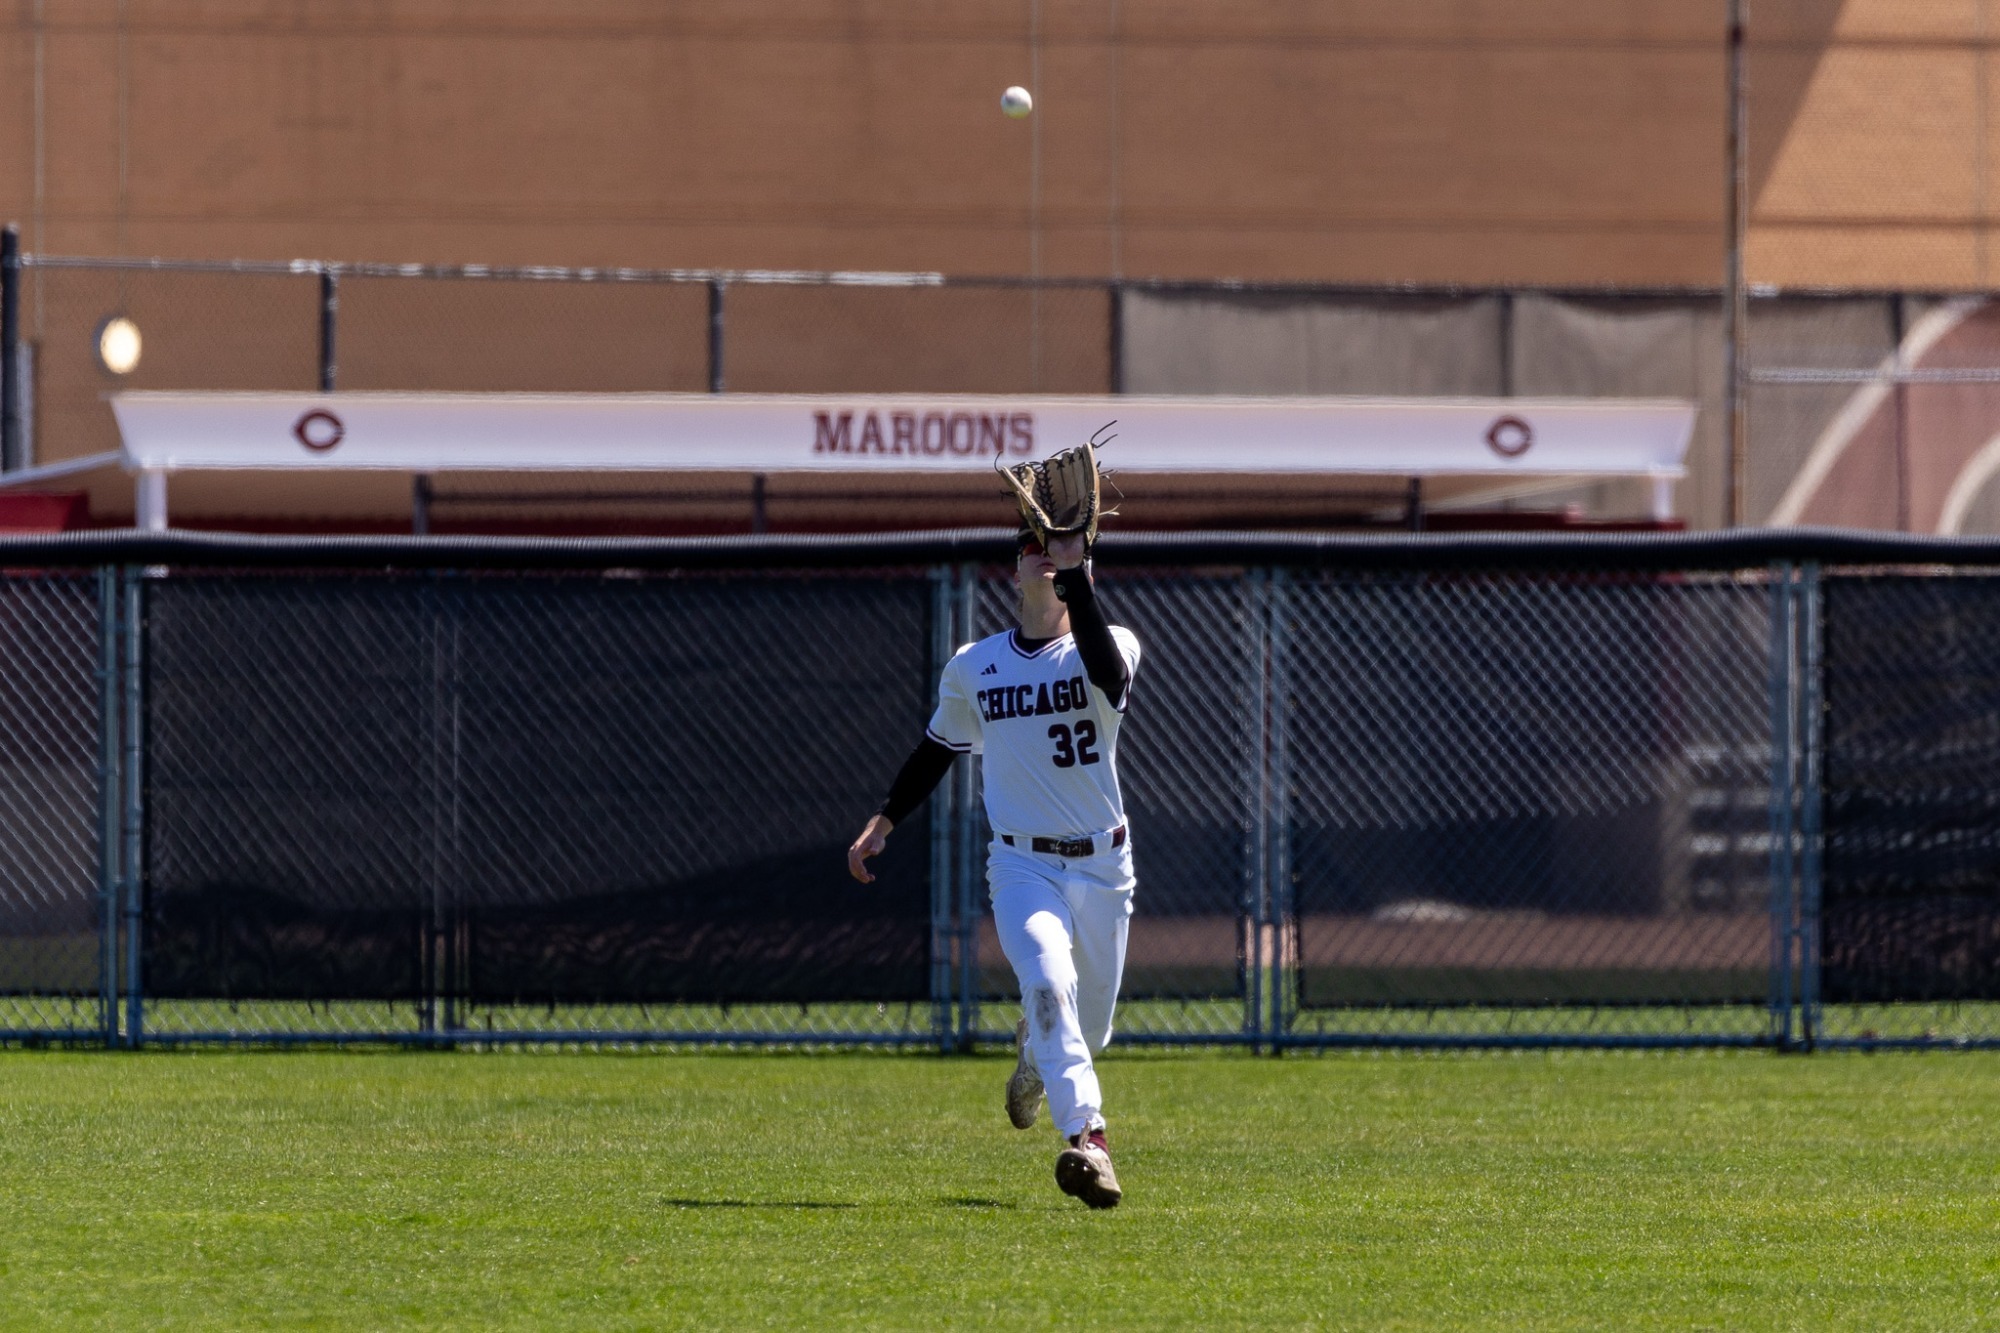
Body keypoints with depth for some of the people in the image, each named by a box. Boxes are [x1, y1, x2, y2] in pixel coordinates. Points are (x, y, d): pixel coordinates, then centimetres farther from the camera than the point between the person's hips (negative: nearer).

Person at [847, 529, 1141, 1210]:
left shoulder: (1110, 643, -5)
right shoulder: (973, 667, 5)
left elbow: (1108, 673, -31)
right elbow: (940, 745, 20)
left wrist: (1073, 573, -34)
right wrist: (886, 818, 11)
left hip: (1101, 868, 0)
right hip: (1021, 865, 0)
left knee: (1087, 1029, 11)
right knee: (1049, 983, -28)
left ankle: (1032, 1051, 49)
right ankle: (1087, 1139, -37)